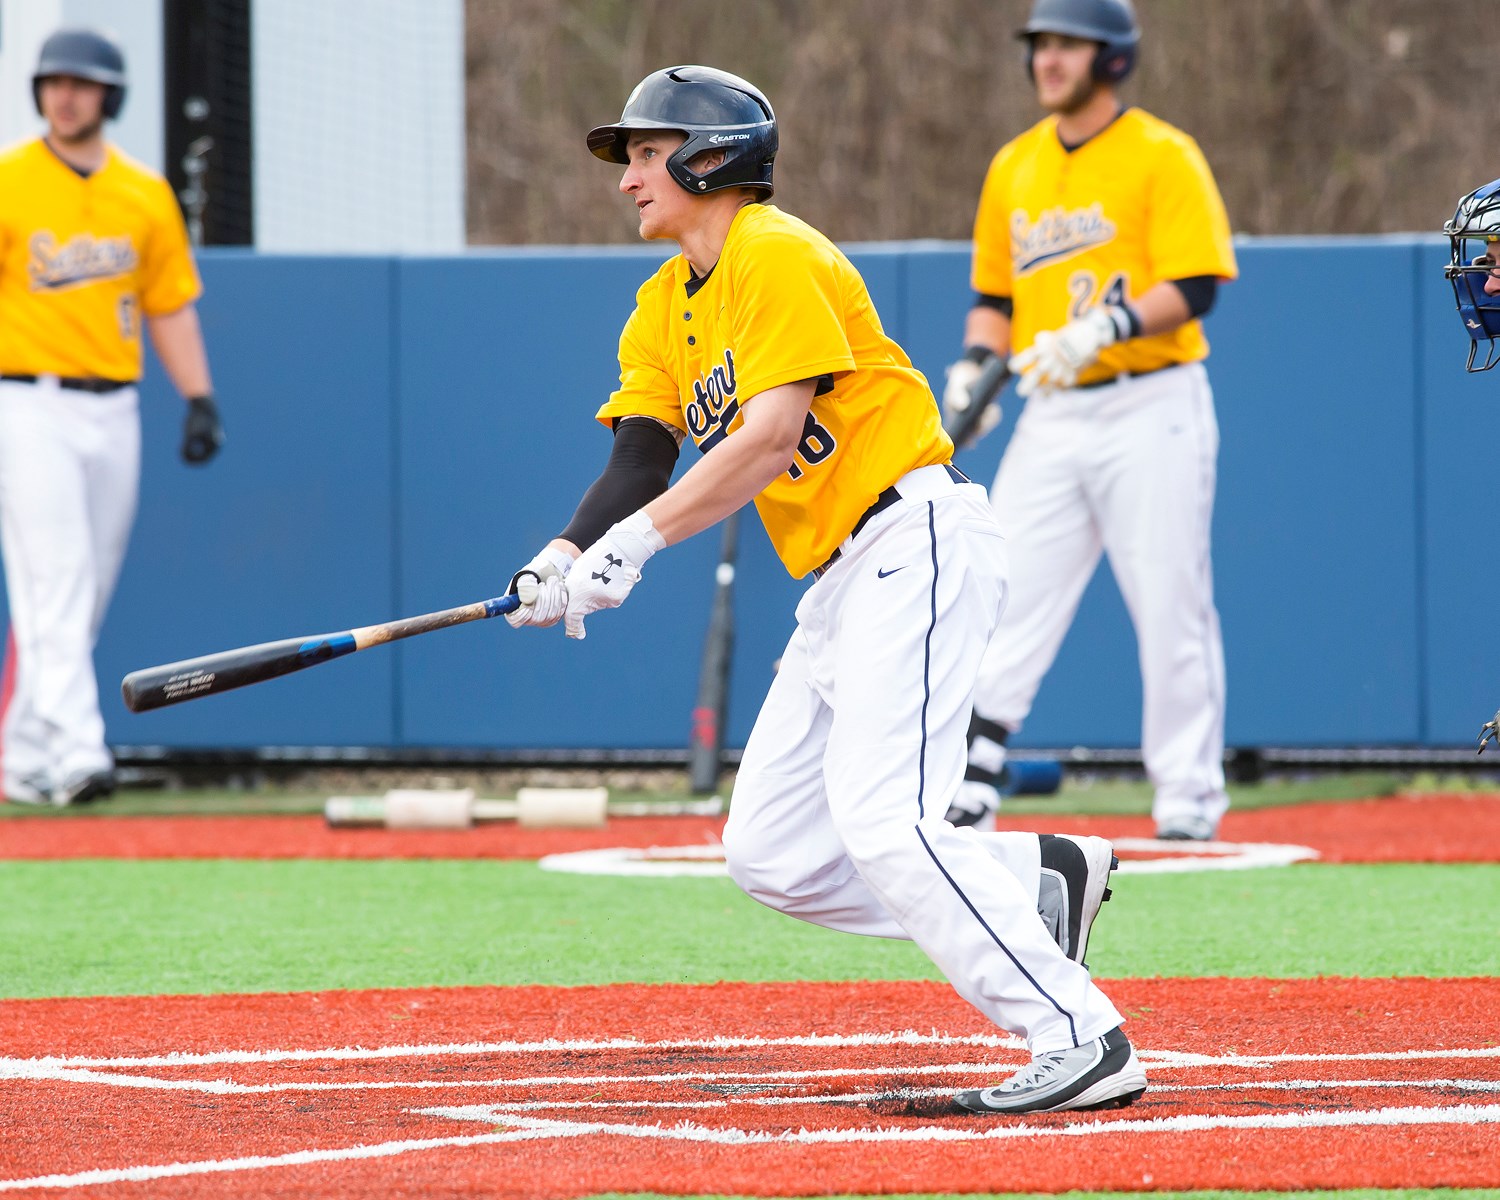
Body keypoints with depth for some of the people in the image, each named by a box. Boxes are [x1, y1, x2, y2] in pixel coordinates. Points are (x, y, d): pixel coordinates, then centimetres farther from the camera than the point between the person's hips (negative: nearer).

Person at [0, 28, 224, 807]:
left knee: (84, 597, 7)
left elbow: (170, 305, 15)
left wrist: (198, 398, 5)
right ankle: (74, 752, -21)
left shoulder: (145, 195, 10)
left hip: (113, 412, 5)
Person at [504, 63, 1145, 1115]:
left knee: (879, 822, -22)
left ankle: (1084, 1041, -23)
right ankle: (1041, 877, 13)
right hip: (843, 580, 10)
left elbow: (770, 439, -22)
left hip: (913, 538, -10)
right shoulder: (665, 309, 17)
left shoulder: (776, 257, -11)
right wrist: (568, 556, -14)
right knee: (771, 855, 6)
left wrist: (636, 540, -28)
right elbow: (643, 453, 5)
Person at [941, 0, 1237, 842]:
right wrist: (975, 367, 3)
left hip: (1151, 409, -5)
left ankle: (1190, 794, 6)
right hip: (1051, 417, 5)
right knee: (1007, 597, -3)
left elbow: (1194, 288, -13)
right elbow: (995, 291, 21)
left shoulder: (1163, 157, -5)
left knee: (1171, 606, -2)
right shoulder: (1014, 167, 13)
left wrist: (1103, 328, -26)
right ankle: (969, 784, -5)